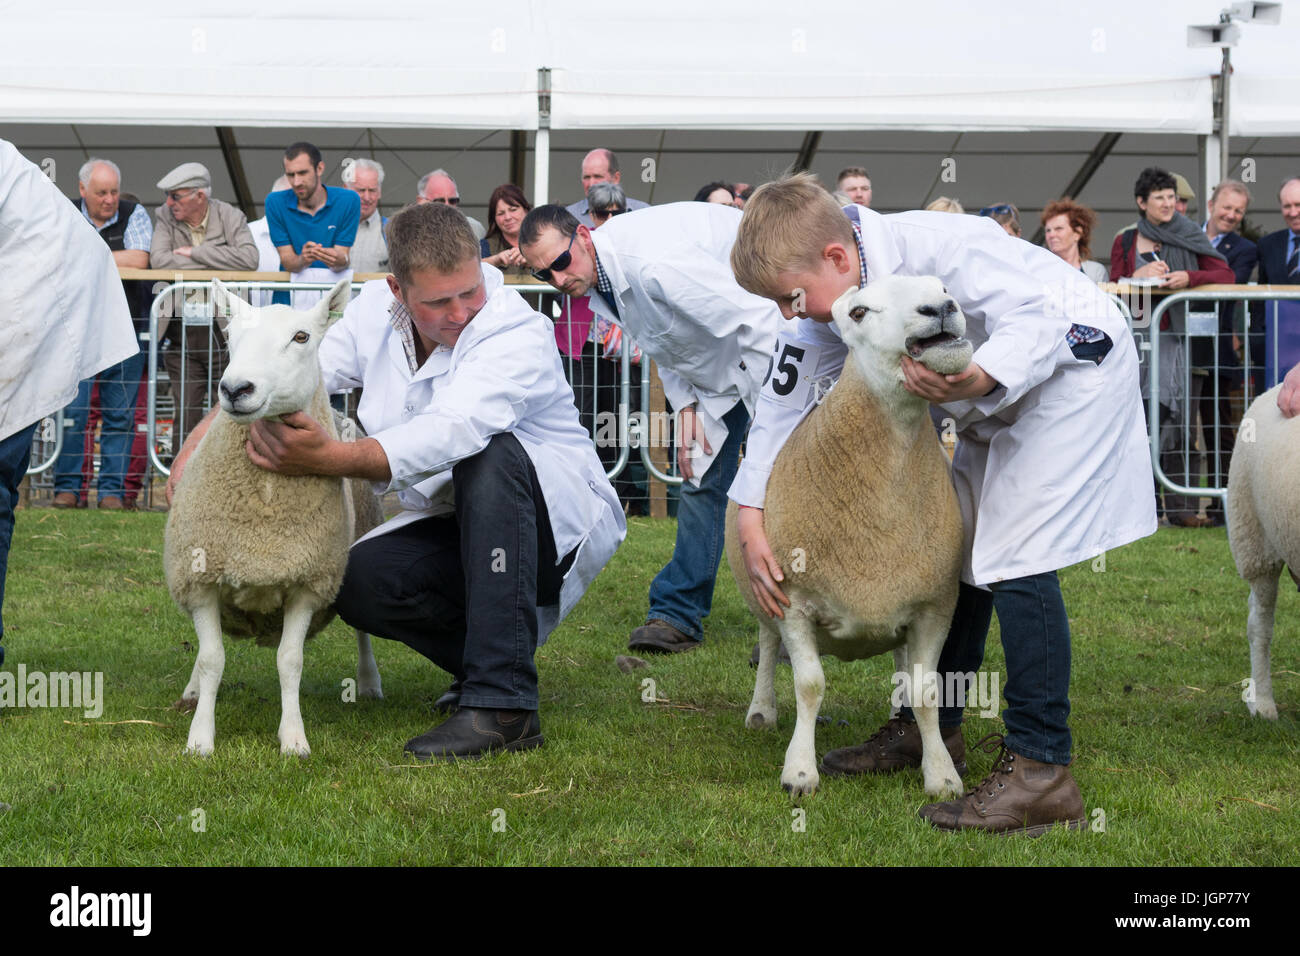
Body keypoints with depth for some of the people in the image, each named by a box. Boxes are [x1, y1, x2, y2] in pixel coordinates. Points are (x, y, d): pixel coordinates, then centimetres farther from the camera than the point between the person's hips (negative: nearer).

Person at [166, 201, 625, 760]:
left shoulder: (518, 335, -24)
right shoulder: (376, 311, -3)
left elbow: (450, 432, -39)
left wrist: (328, 459, -49)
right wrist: (200, 437, -8)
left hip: (561, 520, -5)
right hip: (460, 526, 5)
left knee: (490, 455, -37)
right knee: (358, 583, -23)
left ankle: (503, 702, -38)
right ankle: (481, 658, 5)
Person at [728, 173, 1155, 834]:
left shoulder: (935, 248, -33)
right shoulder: (831, 305, -7)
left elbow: (1039, 318, -35)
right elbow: (784, 400, -3)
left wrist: (979, 378, -54)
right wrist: (750, 518, -10)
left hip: (1073, 363, -9)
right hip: (1000, 404, 9)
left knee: (1014, 557, -18)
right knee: (960, 549, 13)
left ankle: (1040, 771, -17)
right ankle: (930, 725, 27)